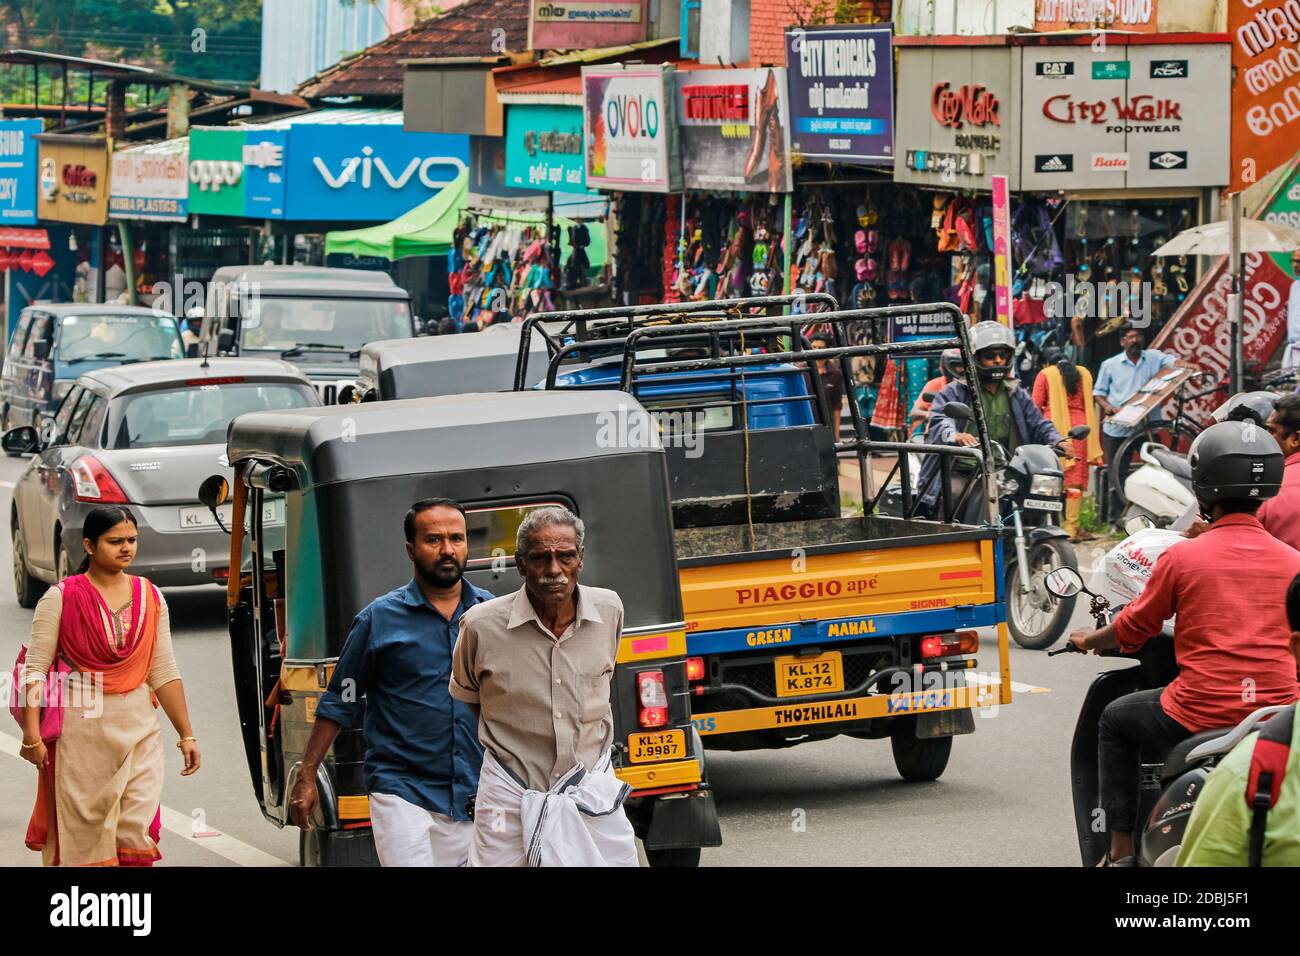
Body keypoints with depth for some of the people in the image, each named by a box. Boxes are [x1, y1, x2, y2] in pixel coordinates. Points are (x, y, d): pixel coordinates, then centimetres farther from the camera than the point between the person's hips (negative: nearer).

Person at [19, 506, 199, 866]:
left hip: (138, 730, 3)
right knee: (82, 834, 2)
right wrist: (31, 734, -13)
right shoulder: (61, 598, -4)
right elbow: (35, 670, -6)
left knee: (138, 833, -5)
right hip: (81, 730, -3)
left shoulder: (150, 598, 8)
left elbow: (164, 673, 11)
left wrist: (186, 735, 9)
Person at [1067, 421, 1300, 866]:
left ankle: (1120, 850, 18)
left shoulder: (1182, 555, -7)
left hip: (1201, 715, -4)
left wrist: (1089, 641, 25)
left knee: (1115, 721, 24)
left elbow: (1131, 631, 4)